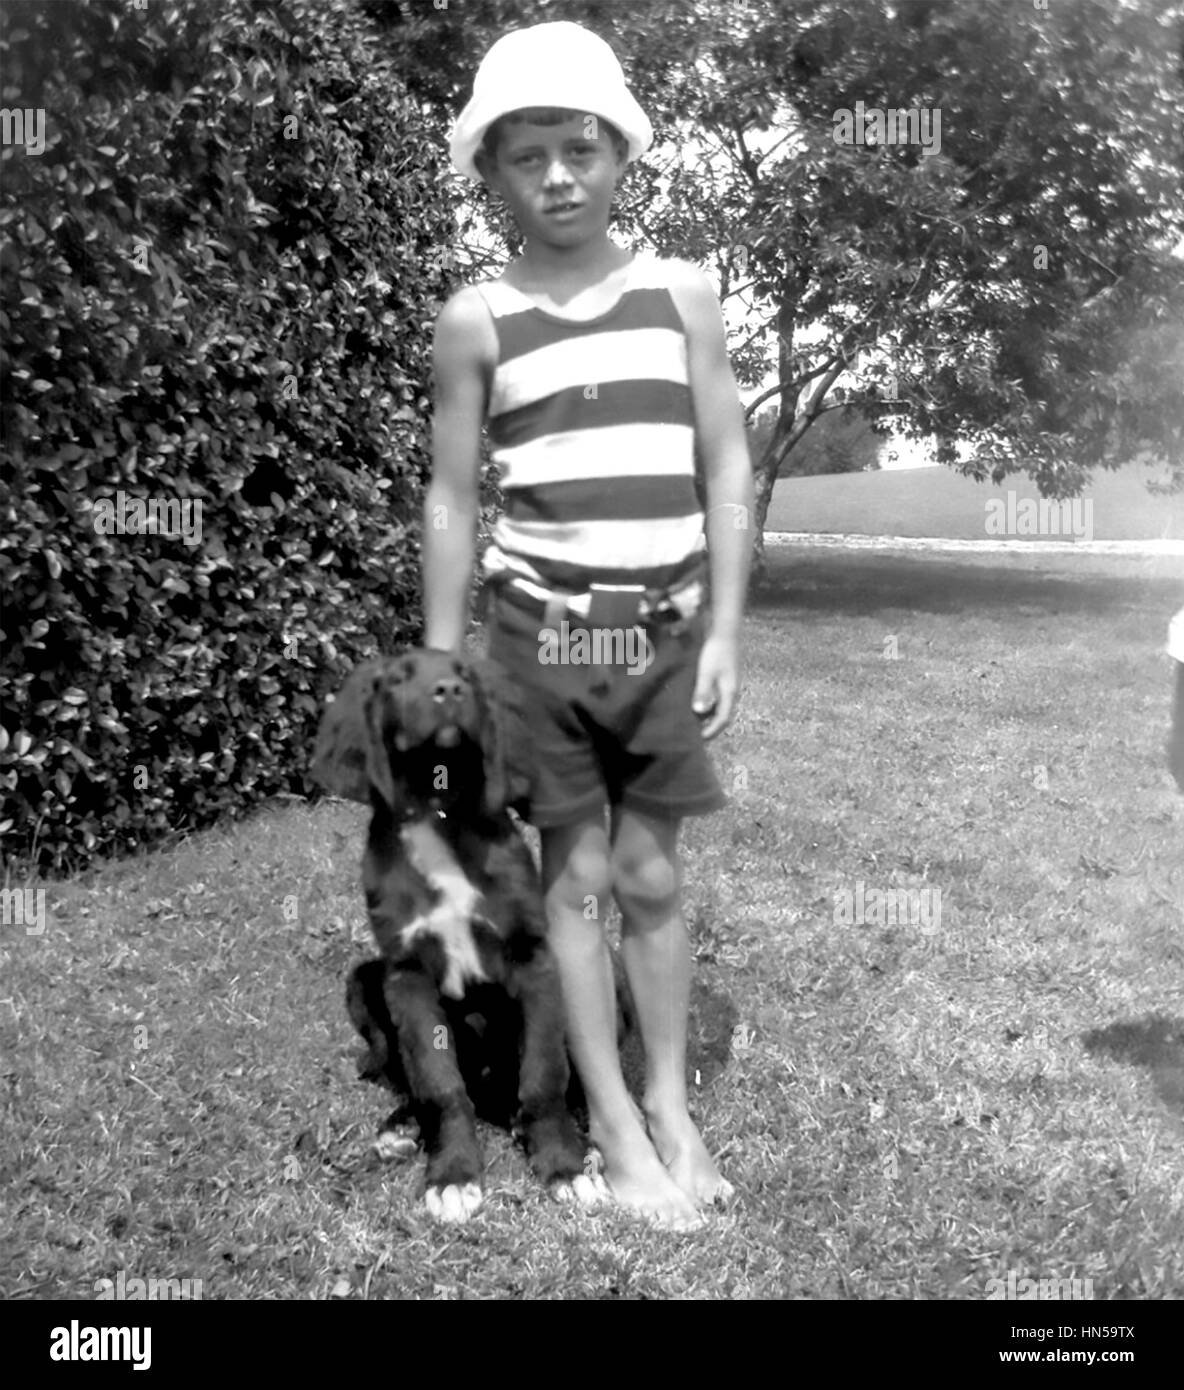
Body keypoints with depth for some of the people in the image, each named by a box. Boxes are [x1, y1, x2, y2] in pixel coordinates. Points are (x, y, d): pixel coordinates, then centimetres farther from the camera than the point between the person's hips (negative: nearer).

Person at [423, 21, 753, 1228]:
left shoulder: (682, 294, 4)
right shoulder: (476, 321, 0)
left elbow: (728, 472, 3)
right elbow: (451, 501, 3)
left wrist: (725, 631, -3)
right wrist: (442, 664, 0)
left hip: (662, 631, 1)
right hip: (539, 630, -1)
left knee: (651, 877, 7)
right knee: (575, 876, 3)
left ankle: (673, 1105, 22)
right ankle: (614, 1122, 16)